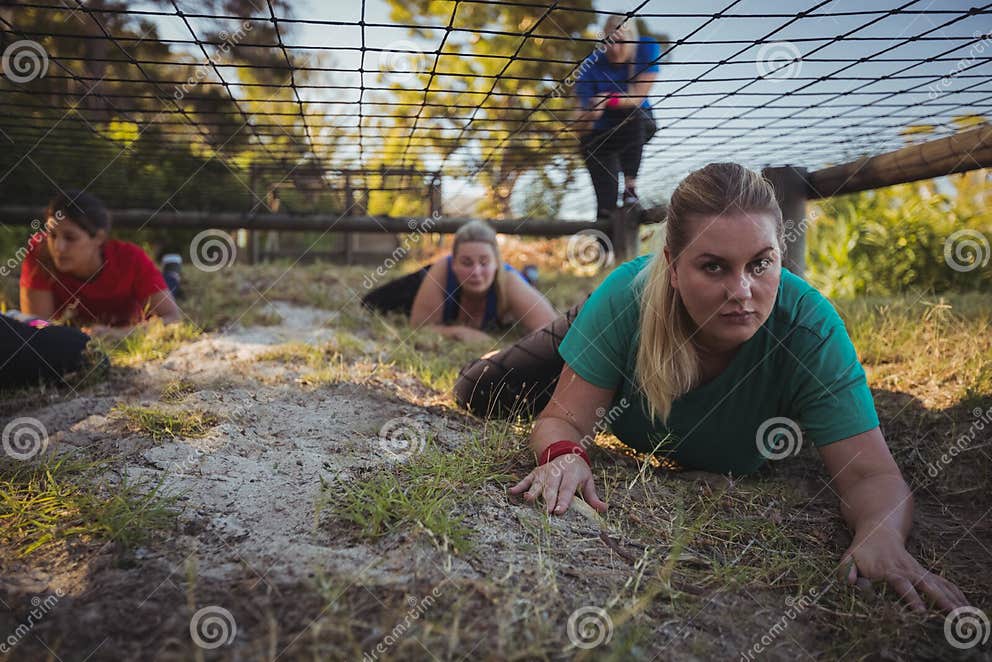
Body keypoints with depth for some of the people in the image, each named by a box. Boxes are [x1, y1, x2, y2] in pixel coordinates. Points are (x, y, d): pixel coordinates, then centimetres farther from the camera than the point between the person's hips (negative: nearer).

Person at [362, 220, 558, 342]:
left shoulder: (509, 283, -47)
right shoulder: (442, 271, -45)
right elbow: (418, 326, -36)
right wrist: (459, 331, -52)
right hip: (444, 284, 0)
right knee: (370, 306, 8)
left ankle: (527, 275, 63)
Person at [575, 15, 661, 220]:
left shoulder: (647, 48, -15)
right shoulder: (592, 66, -20)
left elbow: (639, 96, -22)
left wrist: (607, 100, -41)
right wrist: (590, 113, -50)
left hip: (637, 129, 1)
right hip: (599, 135, -1)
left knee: (632, 114, -37)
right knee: (606, 203, -16)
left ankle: (630, 187, -30)